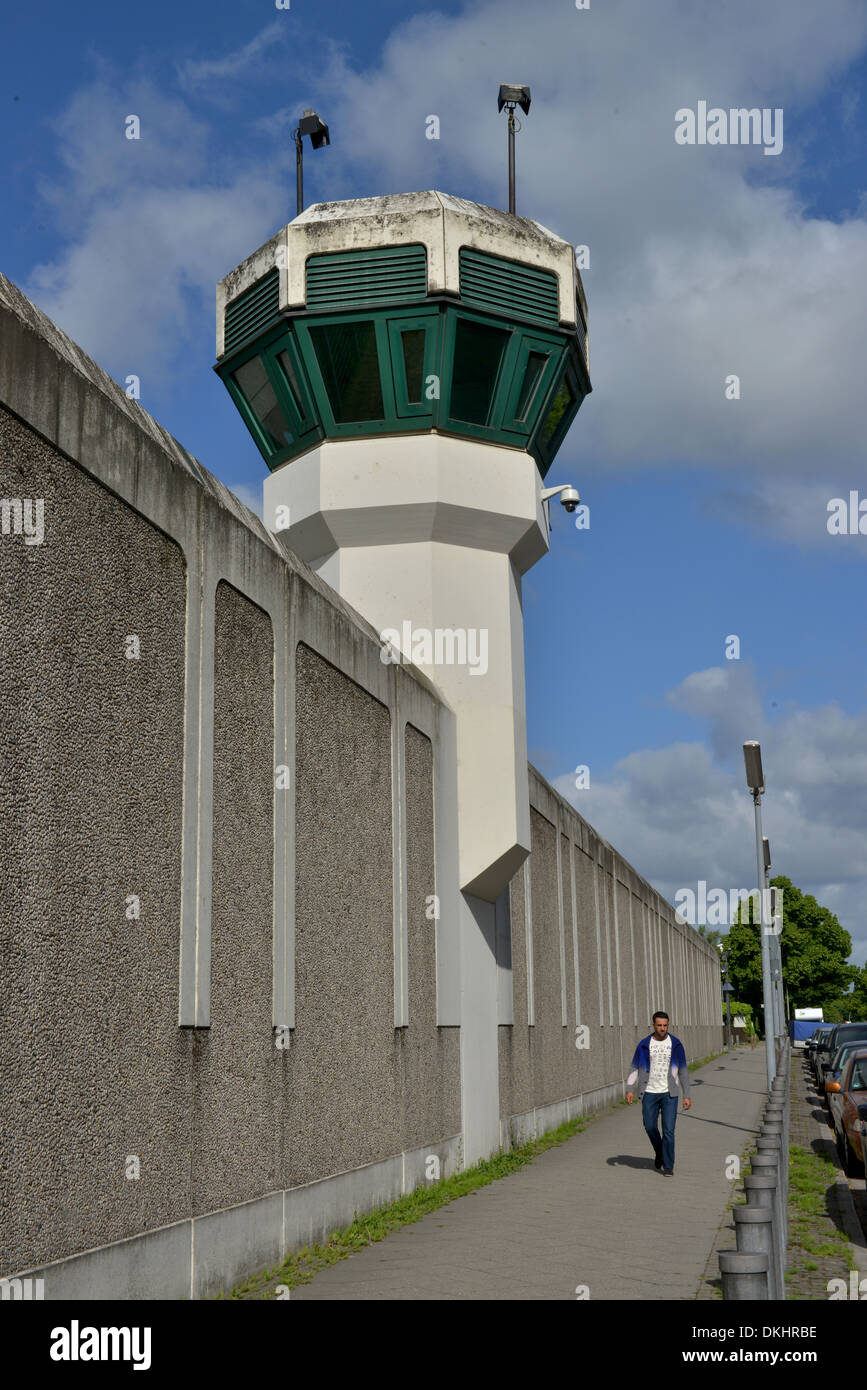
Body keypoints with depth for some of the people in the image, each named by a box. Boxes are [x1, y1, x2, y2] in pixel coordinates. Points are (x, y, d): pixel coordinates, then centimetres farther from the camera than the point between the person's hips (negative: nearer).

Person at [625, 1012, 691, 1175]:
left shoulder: (675, 1044, 0)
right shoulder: (644, 1045, 0)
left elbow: (683, 1071, 3)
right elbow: (635, 1068, 3)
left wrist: (687, 1095, 0)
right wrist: (629, 1089, -10)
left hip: (669, 1094, -1)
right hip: (649, 1092, 1)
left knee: (668, 1130, -6)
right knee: (650, 1127, 4)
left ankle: (668, 1166, 5)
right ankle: (660, 1154, 31)